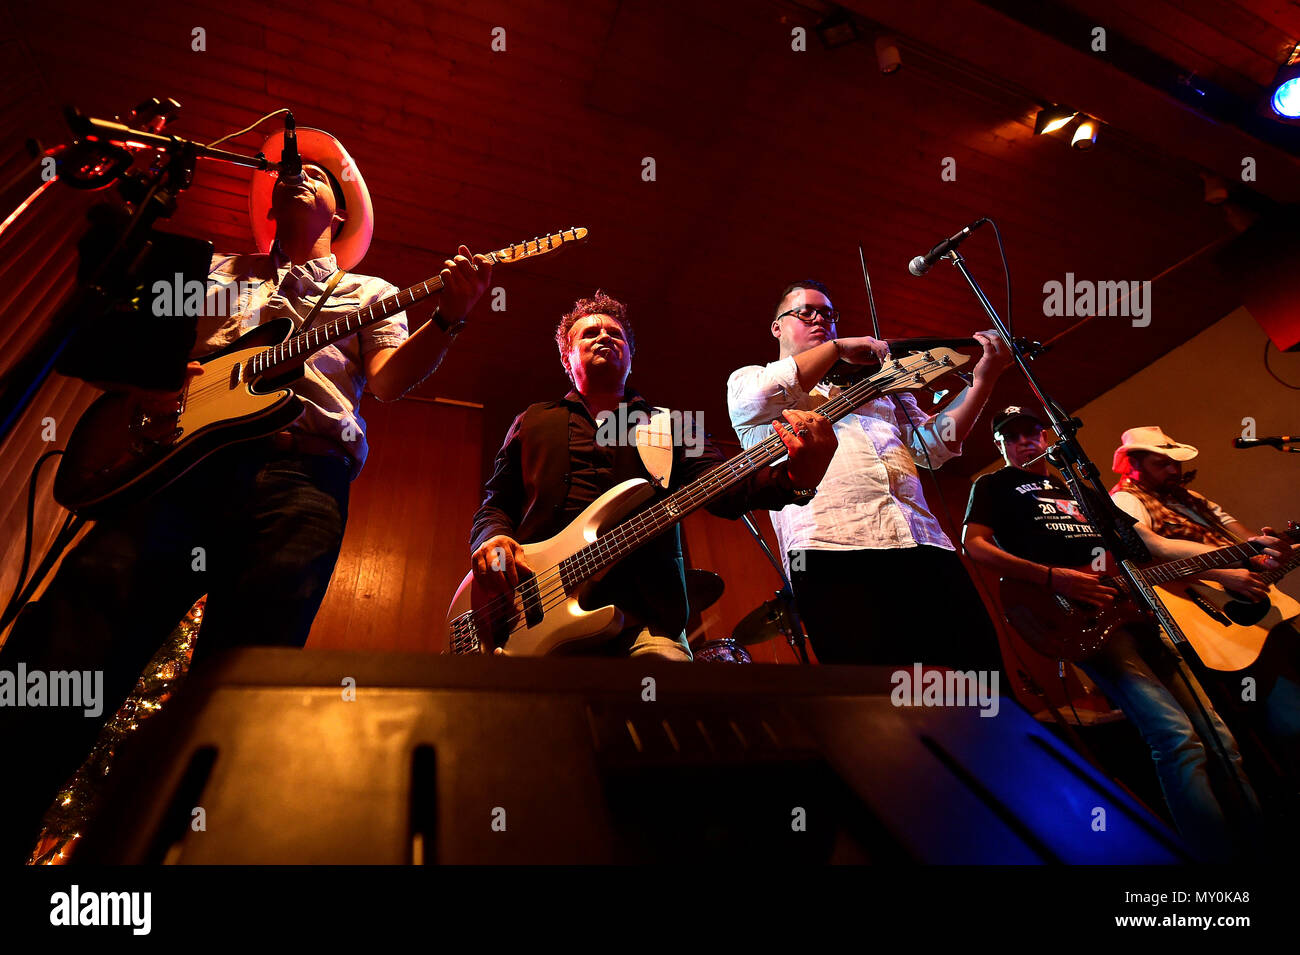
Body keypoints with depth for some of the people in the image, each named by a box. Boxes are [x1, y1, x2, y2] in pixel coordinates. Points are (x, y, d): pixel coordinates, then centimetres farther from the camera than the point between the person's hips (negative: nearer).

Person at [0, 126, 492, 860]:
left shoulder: (371, 294, 24)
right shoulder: (218, 273, 33)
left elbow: (391, 379, 5)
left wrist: (447, 319, -11)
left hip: (301, 468, -3)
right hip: (179, 455, 3)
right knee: (73, 636, -13)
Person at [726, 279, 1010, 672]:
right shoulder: (747, 380, 20)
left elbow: (932, 445, 21)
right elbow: (765, 393, -6)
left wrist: (982, 380, 9)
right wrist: (838, 347, 6)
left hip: (924, 542, 5)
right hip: (830, 545, -4)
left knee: (981, 660, -3)